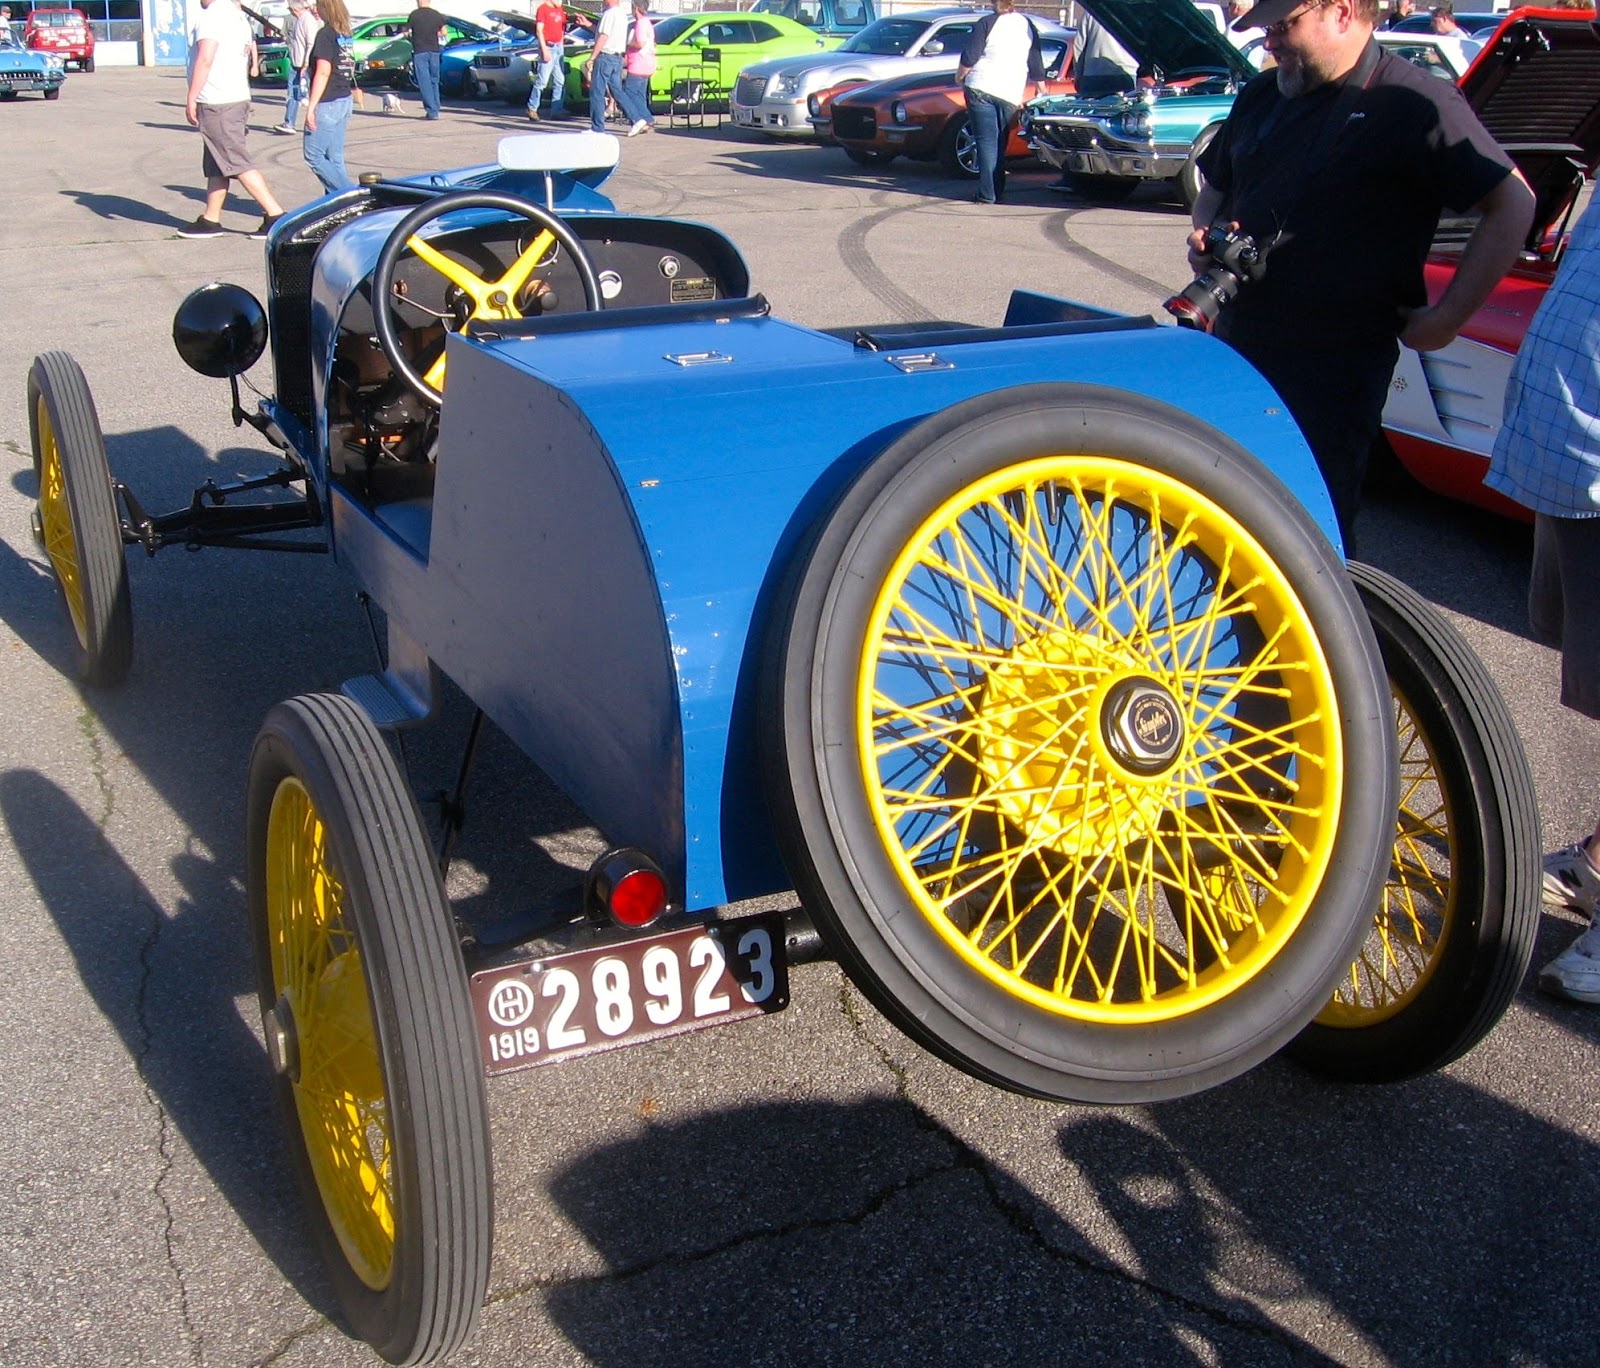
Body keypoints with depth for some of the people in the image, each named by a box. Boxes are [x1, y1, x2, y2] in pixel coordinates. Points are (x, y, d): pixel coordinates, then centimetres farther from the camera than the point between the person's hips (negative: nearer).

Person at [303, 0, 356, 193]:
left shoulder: (325, 34, -13)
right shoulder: (345, 35, 11)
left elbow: (323, 72, -18)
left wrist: (311, 107, -17)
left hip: (327, 104, -8)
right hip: (344, 101, 9)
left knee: (314, 156, -3)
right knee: (334, 158, 11)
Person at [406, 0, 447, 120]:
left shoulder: (414, 15, -8)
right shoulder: (437, 15, 3)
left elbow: (406, 31, -2)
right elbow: (443, 32, 9)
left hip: (420, 52, -4)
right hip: (434, 51, 4)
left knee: (424, 83, -4)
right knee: (434, 81, 15)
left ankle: (432, 111, -11)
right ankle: (435, 109, 17)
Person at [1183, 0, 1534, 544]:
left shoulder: (1413, 104, -9)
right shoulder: (1261, 96, 13)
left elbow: (1513, 204, -11)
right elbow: (1214, 187, 28)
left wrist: (1447, 317, -13)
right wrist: (1204, 237, 5)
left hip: (1339, 362, -7)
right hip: (1238, 346, 7)